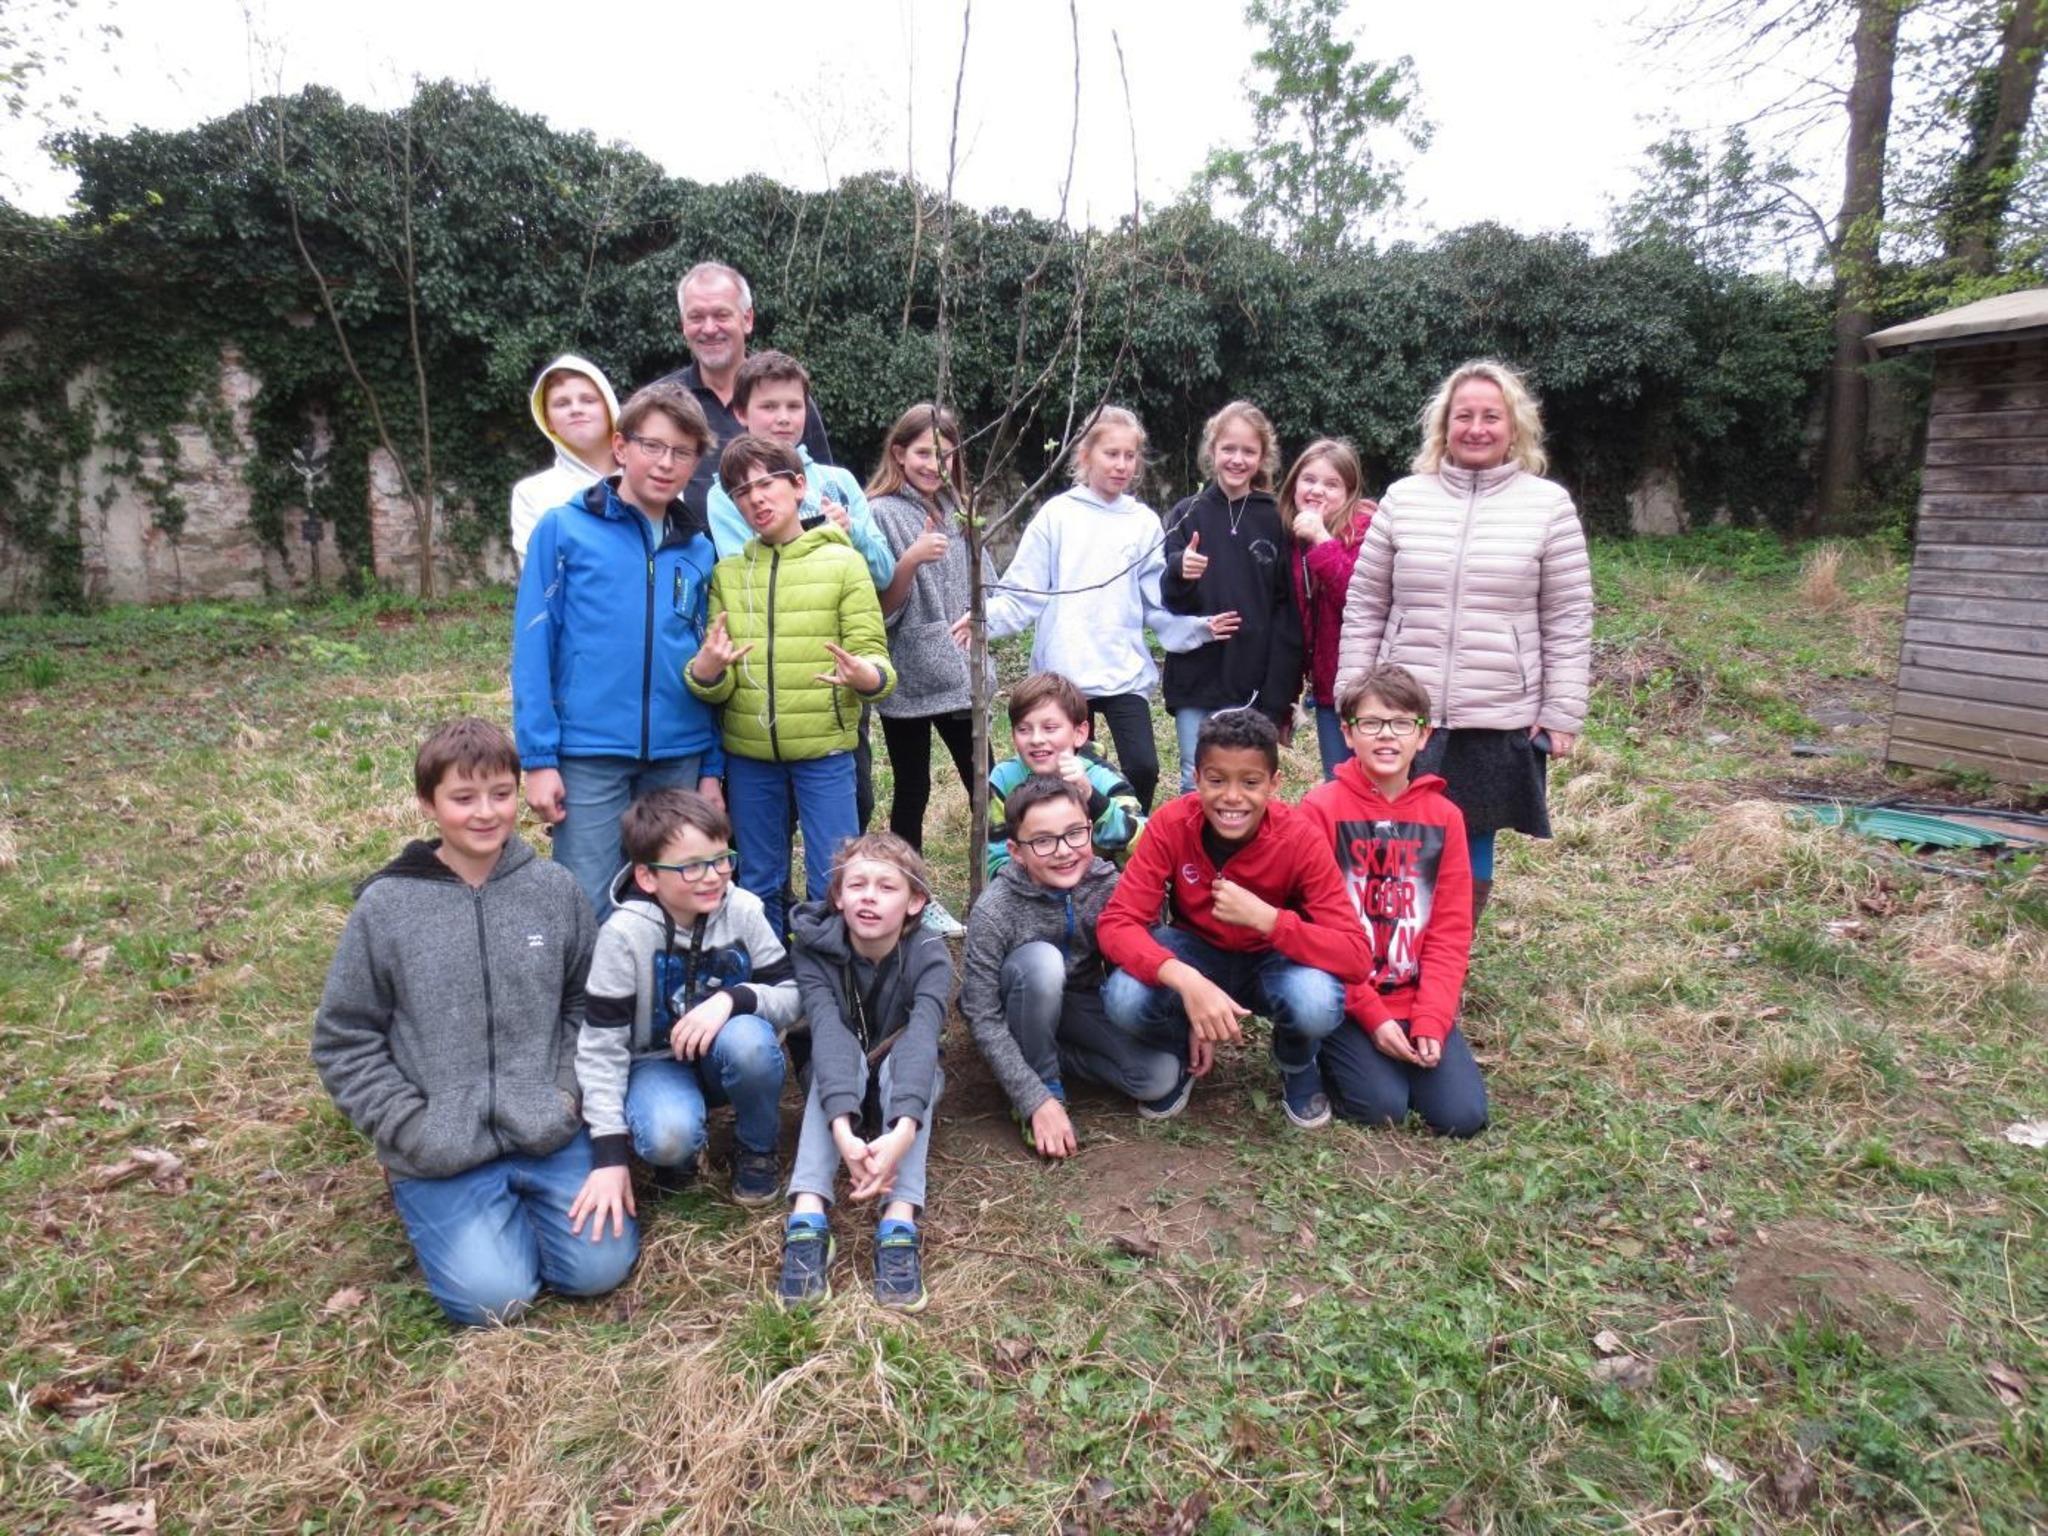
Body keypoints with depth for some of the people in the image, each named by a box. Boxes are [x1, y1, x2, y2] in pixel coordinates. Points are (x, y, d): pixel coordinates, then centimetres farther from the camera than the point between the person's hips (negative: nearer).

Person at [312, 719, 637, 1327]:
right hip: (442, 1154, -1)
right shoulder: (385, 906, -5)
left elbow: (587, 1000, 10)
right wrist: (411, 1128, -7)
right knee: (490, 1297, -14)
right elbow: (344, 1039, 1)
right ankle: (429, 1207, 17)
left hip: (550, 1134, 2)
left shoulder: (555, 888, 0)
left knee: (600, 1266, -9)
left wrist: (569, 1090, -3)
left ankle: (523, 1200, 20)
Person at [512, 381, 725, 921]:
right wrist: (538, 757, -9)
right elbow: (532, 648, -4)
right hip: (588, 754, -3)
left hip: (679, 758, 4)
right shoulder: (563, 529, -1)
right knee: (589, 911, 2)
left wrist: (712, 767, 8)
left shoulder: (698, 549, 9)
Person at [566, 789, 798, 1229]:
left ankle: (757, 1148, -4)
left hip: (728, 1058, 2)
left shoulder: (742, 910, -16)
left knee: (747, 1039, -33)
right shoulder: (625, 933, -22)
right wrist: (610, 1152, -22)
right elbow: (601, 1045, -18)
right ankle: (679, 1149, 6)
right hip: (656, 1062, -2)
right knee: (668, 1137, -34)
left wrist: (733, 998, -33)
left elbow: (792, 995, -11)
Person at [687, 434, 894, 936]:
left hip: (825, 749, -3)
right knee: (758, 884, 15)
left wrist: (866, 676, -29)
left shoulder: (843, 562, -1)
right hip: (748, 753, 3)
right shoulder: (726, 573, 7)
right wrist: (704, 672, -21)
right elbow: (718, 686, 3)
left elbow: (873, 657, -6)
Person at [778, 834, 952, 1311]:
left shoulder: (929, 955, -23)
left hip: (902, 1089, 0)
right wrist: (842, 1128, -52)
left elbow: (921, 1036, -39)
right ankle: (808, 1217, -42)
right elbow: (828, 1032, -36)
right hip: (836, 1088, 0)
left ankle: (899, 1222, -42)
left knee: (903, 1059, -33)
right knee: (843, 1056, -33)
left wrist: (903, 1131, -57)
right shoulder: (815, 949, -21)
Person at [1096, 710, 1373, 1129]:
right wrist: (1188, 982, -44)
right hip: (1197, 953, 1)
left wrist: (1264, 917, -40)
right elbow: (1115, 924, -27)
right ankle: (1185, 1052, 6)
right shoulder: (1171, 824, -23)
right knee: (1124, 1000, -32)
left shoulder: (1300, 838, -25)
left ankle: (1297, 1064, 4)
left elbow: (1358, 957, -28)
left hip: (1273, 962, 0)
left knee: (1317, 1003, -36)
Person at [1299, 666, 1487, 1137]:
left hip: (1418, 1000, 3)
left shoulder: (1444, 817, 3)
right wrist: (1372, 1015, -13)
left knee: (1462, 1115, -9)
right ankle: (1321, 1051, 11)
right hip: (1344, 1002, -3)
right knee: (1381, 1108, -18)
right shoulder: (1321, 808, -9)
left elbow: (1451, 931, 2)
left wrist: (1431, 1021, -9)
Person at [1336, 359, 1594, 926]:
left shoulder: (1549, 505, 2)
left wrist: (1562, 714, -2)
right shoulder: (1403, 499, 5)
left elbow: (1568, 622, 2)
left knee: (1474, 847, 9)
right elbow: (1363, 610, 6)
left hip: (1501, 721, 0)